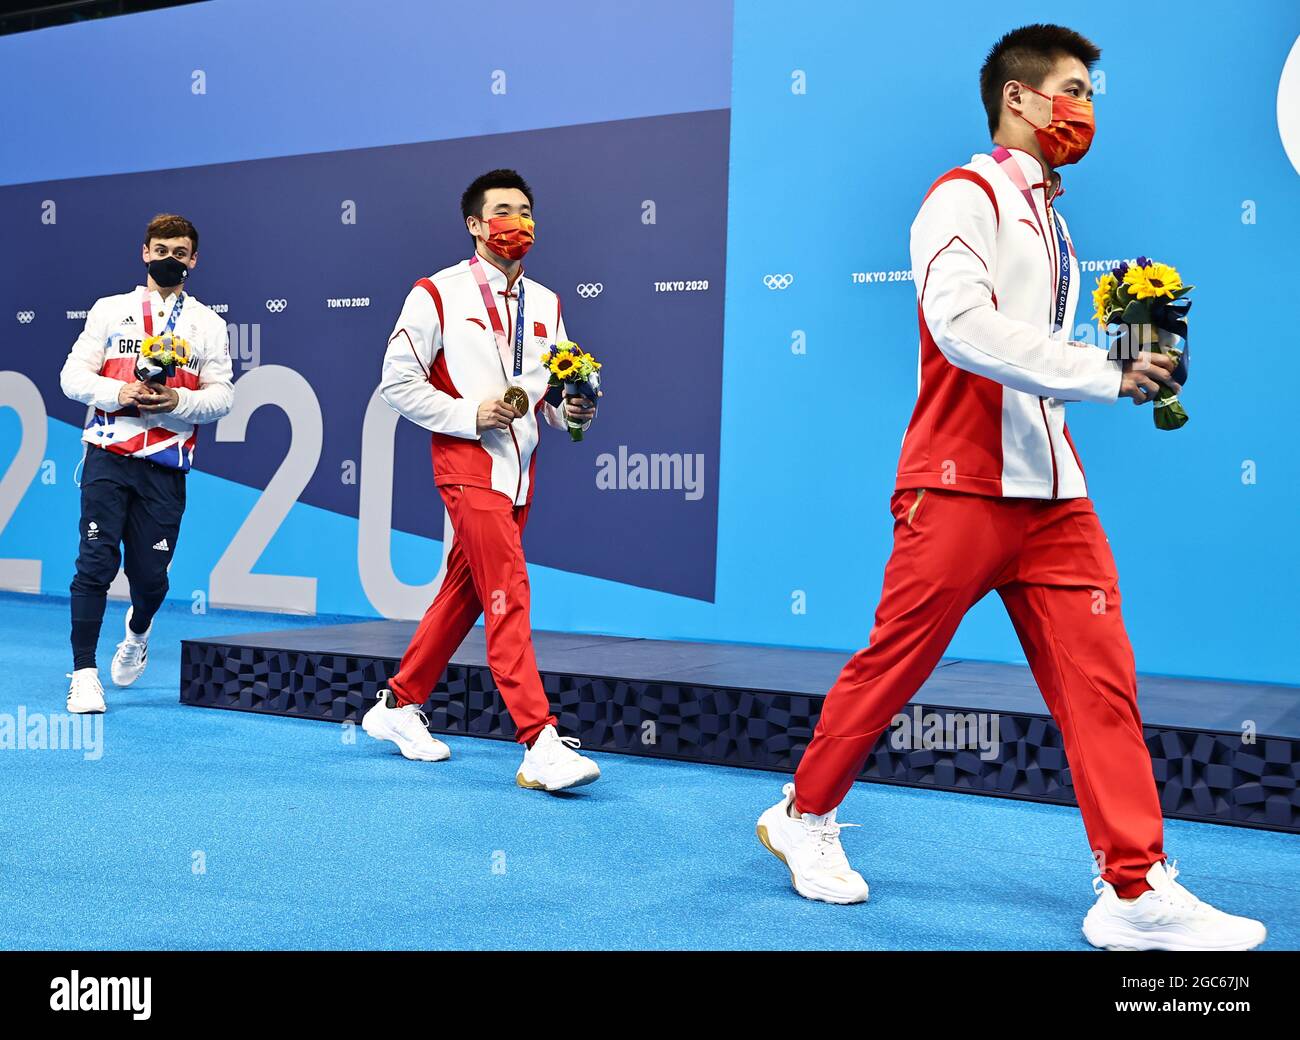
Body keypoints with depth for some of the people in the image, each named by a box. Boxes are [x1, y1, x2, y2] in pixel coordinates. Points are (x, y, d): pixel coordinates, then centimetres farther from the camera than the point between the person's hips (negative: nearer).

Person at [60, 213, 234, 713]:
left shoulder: (209, 324, 11)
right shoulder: (110, 310, 11)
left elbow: (222, 396, 5)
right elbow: (73, 376, 5)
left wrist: (180, 400, -14)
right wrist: (118, 392, -13)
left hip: (166, 466, 1)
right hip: (108, 455, 0)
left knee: (150, 572, 2)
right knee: (96, 562, -8)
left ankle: (137, 634, 36)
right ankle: (84, 673, 0)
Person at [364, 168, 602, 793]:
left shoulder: (546, 305, 13)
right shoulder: (438, 294, -4)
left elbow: (554, 393, 16)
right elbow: (398, 381, -4)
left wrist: (572, 411, -7)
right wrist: (468, 415, -14)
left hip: (521, 469, 7)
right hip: (468, 463, -7)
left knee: (464, 592, 13)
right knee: (507, 594, -15)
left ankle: (398, 706, 29)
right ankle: (539, 746, -17)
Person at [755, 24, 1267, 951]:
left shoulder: (1049, 219, 21)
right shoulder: (966, 197, -5)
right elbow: (962, 325, -22)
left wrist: (1131, 361, 4)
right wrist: (1104, 373, -19)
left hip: (1054, 490, 8)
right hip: (963, 483, -8)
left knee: (1100, 679, 1)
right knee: (893, 666, 3)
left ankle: (1137, 892, 4)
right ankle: (805, 816, 24)